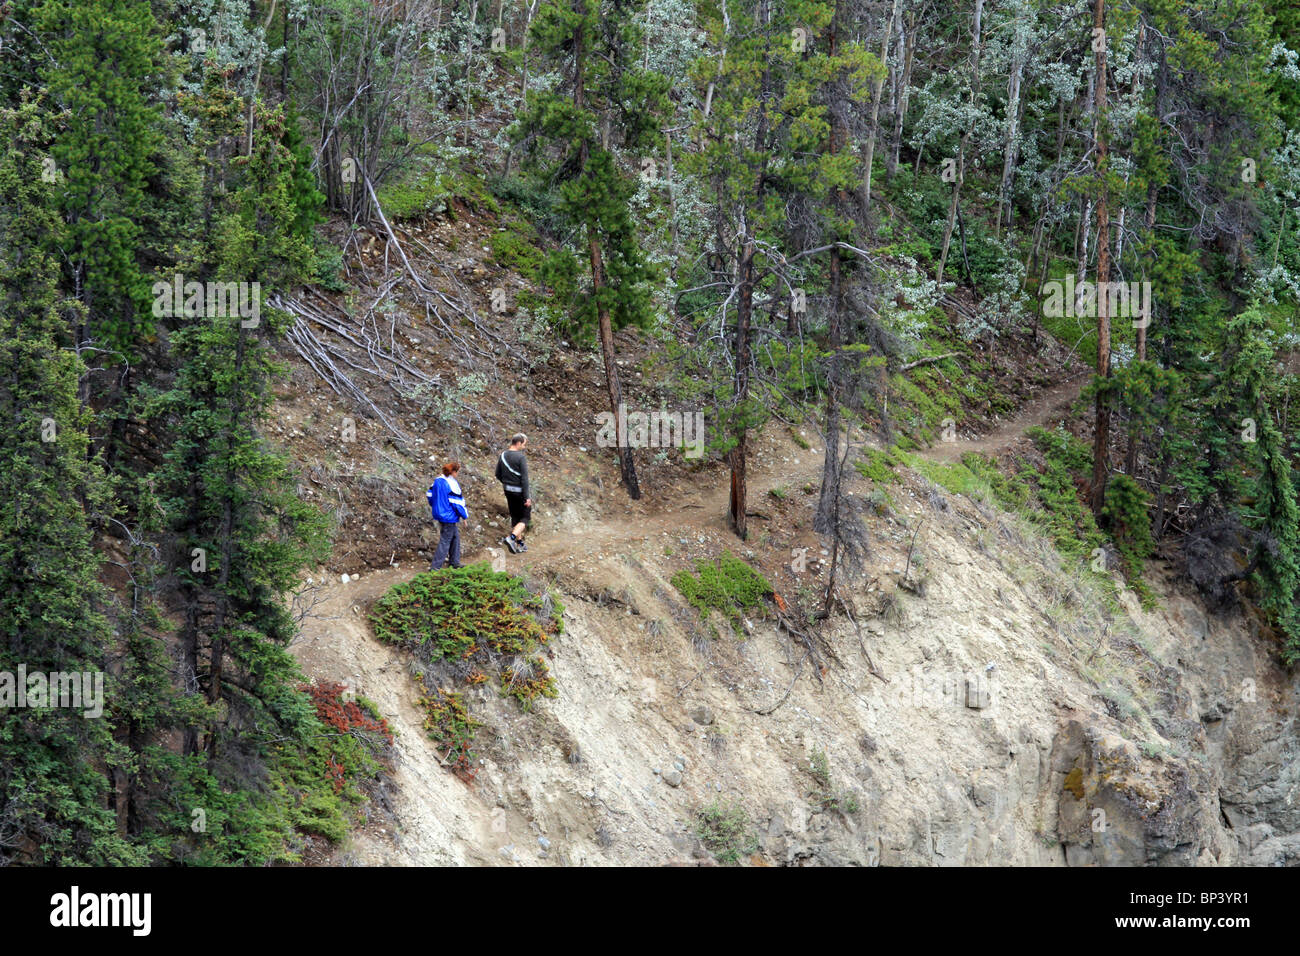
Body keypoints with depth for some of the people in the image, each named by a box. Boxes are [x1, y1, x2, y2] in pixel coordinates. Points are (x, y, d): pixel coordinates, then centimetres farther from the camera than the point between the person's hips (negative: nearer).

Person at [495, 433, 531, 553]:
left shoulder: (503, 455, 2)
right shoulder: (521, 457, -19)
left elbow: (498, 475, 9)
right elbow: (524, 479, -20)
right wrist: (527, 497, -18)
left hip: (508, 490, 7)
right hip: (520, 491, -7)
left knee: (515, 516, 17)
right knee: (525, 517, 3)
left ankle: (520, 543, 22)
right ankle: (511, 537, -16)